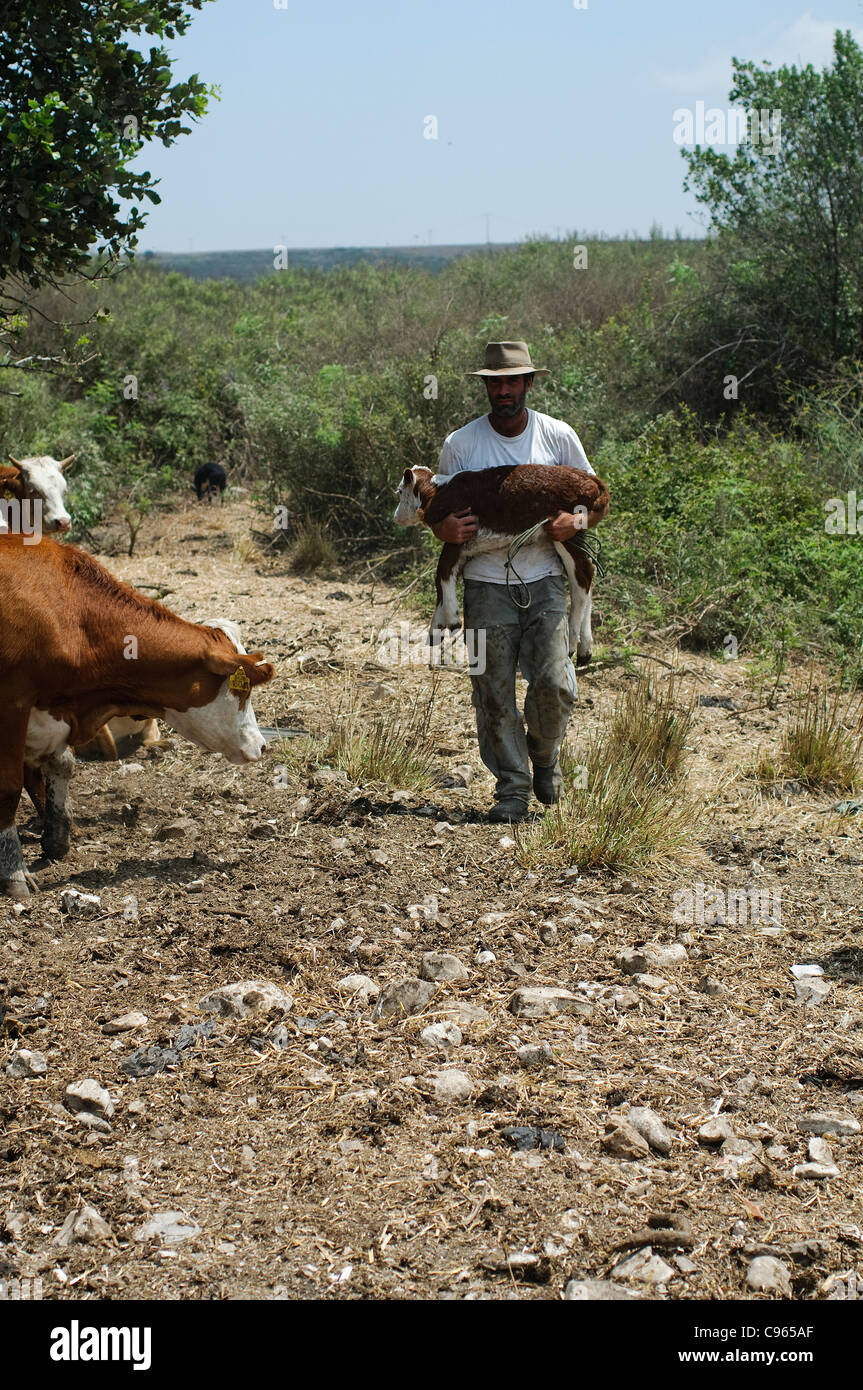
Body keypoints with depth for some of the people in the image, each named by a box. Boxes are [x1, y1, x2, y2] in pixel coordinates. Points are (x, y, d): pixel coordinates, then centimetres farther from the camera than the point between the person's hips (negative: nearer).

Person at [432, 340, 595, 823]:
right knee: (494, 693, -1)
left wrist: (574, 522, -10)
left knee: (554, 683, -9)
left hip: (545, 580, 0)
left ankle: (546, 755, 21)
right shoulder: (460, 444, 1)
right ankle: (512, 787, 12)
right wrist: (447, 529, -15)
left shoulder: (558, 436, 3)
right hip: (487, 586, 0)